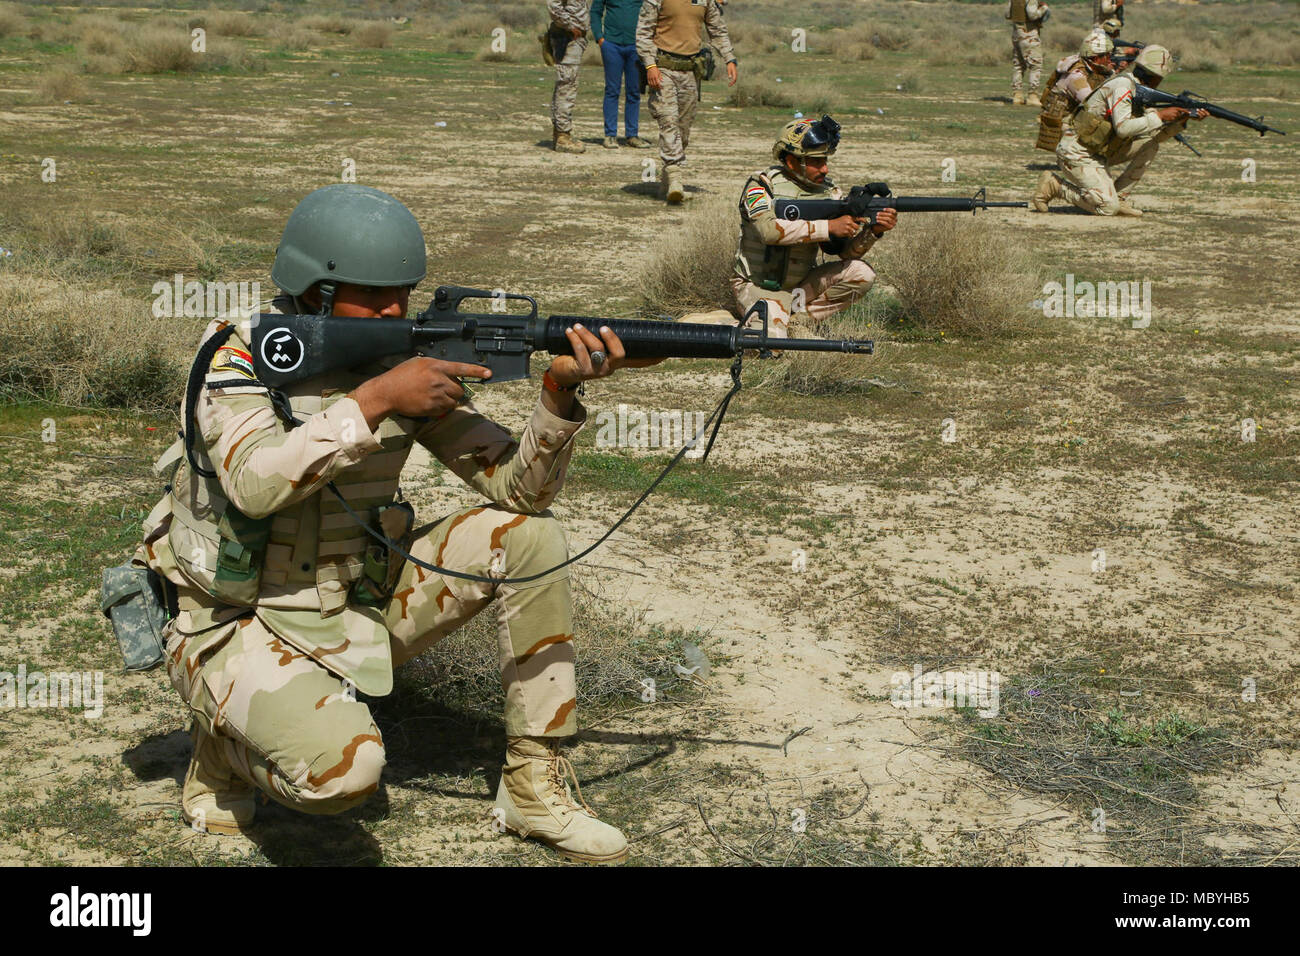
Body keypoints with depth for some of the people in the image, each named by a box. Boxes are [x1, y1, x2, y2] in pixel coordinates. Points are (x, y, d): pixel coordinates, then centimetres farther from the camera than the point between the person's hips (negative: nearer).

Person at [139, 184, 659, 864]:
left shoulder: (402, 364, -2)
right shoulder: (241, 358, -15)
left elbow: (518, 486, -7)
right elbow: (255, 485, -34)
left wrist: (559, 392, -24)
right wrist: (375, 400, -34)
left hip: (361, 609, 6)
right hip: (239, 626, -6)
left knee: (526, 534, -10)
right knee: (342, 768, -33)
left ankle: (535, 786, -2)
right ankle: (226, 743, 4)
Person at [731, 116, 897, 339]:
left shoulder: (829, 192, 1)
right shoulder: (762, 184, -13)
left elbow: (845, 251, -2)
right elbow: (770, 229, -33)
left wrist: (874, 231, -23)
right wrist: (829, 226, -34)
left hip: (801, 285, 6)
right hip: (760, 287, -6)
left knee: (861, 273, -14)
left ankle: (797, 322, -6)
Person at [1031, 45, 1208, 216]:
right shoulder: (1122, 85, -18)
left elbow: (1154, 134, 12)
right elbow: (1123, 128, -30)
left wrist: (1181, 120, -1)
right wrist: (1160, 115, -23)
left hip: (1098, 151, 10)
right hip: (1077, 153, -10)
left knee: (1150, 144, 3)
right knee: (1108, 208, -17)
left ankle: (1119, 196, 5)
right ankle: (1055, 185, -1)